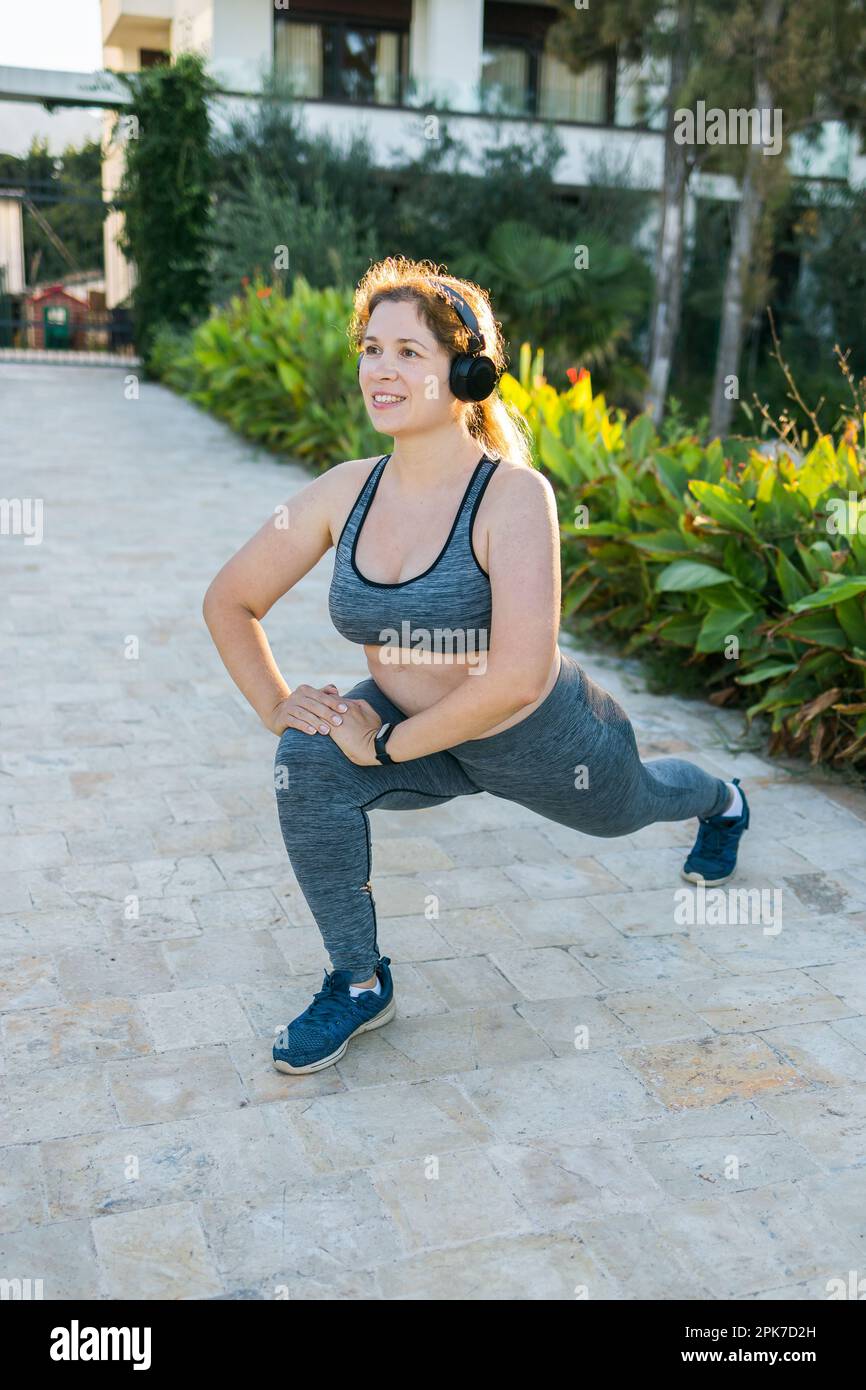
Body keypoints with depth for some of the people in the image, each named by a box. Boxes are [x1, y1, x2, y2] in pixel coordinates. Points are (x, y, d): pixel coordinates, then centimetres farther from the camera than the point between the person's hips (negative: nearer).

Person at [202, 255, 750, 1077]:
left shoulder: (513, 495, -33)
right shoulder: (346, 491, -17)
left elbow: (519, 675, -41)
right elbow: (229, 603, -3)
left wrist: (388, 744, -32)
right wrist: (275, 707, -15)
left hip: (545, 744, -3)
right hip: (422, 733, 3)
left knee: (629, 810, 29)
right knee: (308, 762, -26)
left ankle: (720, 802, 69)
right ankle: (359, 985, -4)